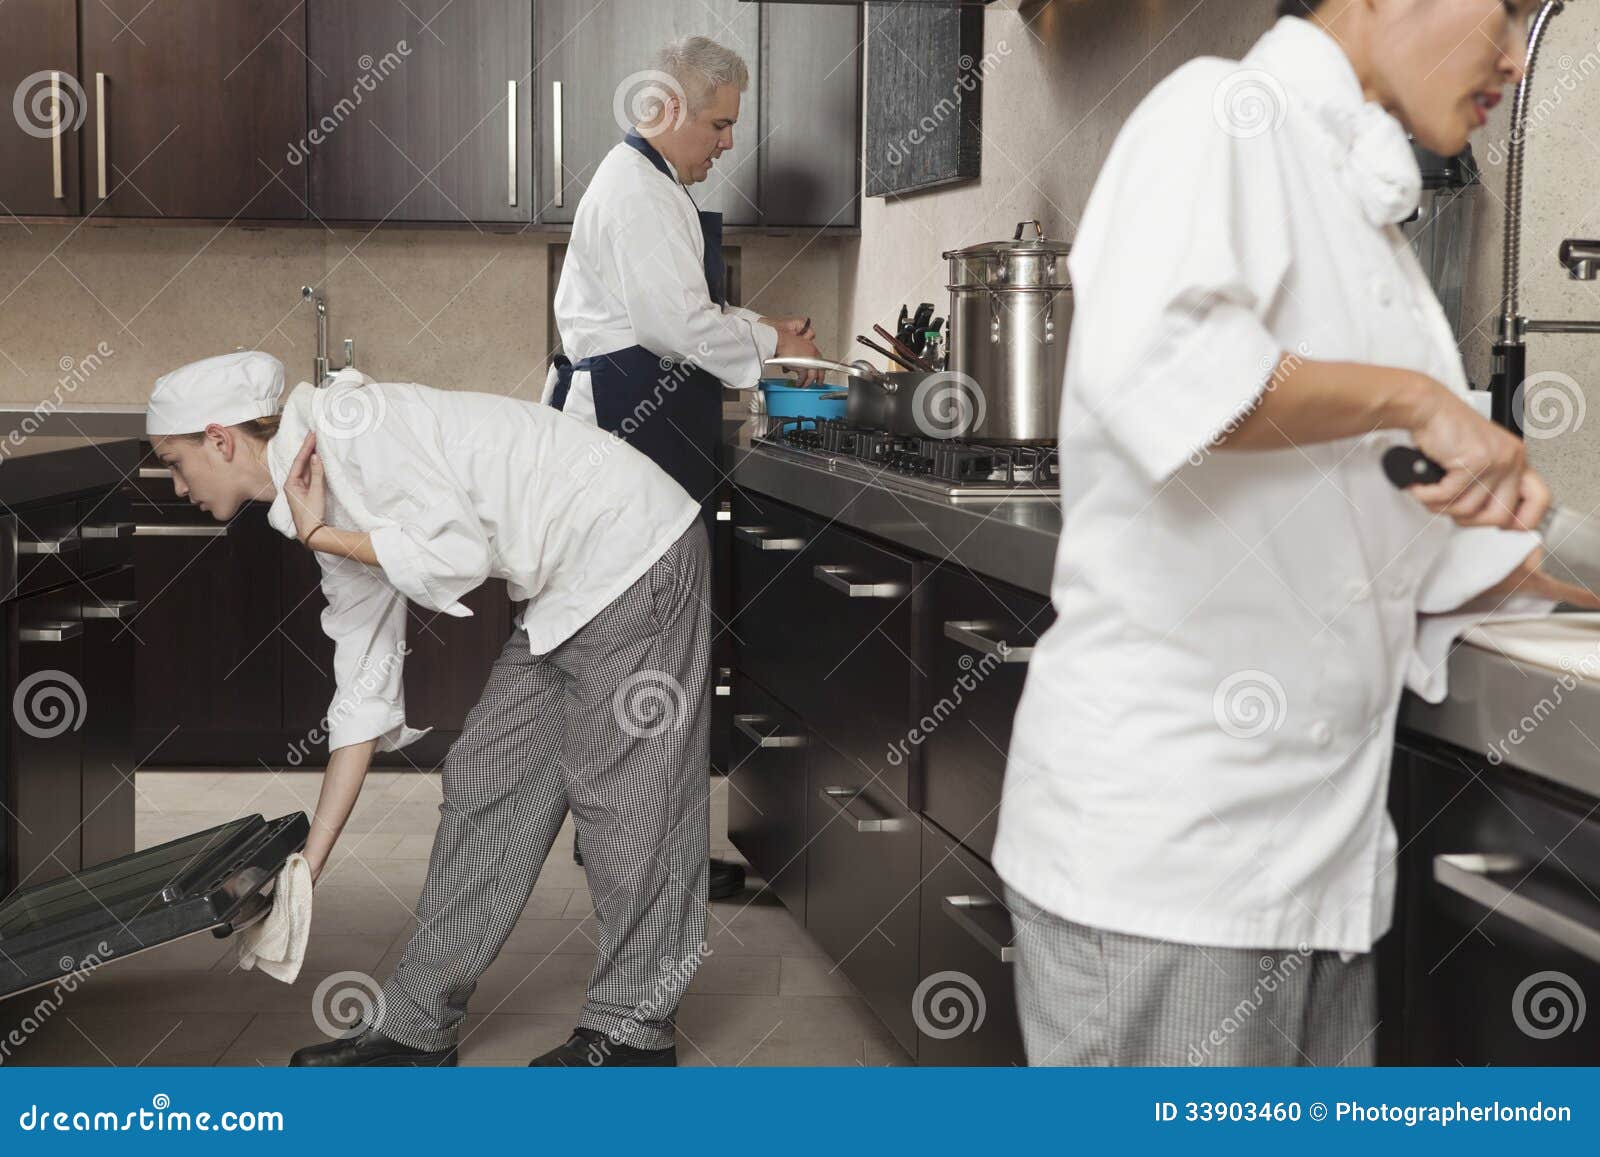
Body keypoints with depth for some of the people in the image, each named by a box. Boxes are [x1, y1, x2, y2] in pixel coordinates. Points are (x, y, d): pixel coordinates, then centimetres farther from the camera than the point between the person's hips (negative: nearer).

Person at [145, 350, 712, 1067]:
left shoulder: (342, 421, -17)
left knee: (621, 796, -2)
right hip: (565, 593, 10)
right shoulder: (338, 522, 10)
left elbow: (459, 553, -25)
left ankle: (630, 1033, 13)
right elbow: (365, 693, 11)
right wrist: (308, 868, 11)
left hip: (632, 551, -10)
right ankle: (419, 1026, 17)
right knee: (482, 783, 9)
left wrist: (320, 535, -11)